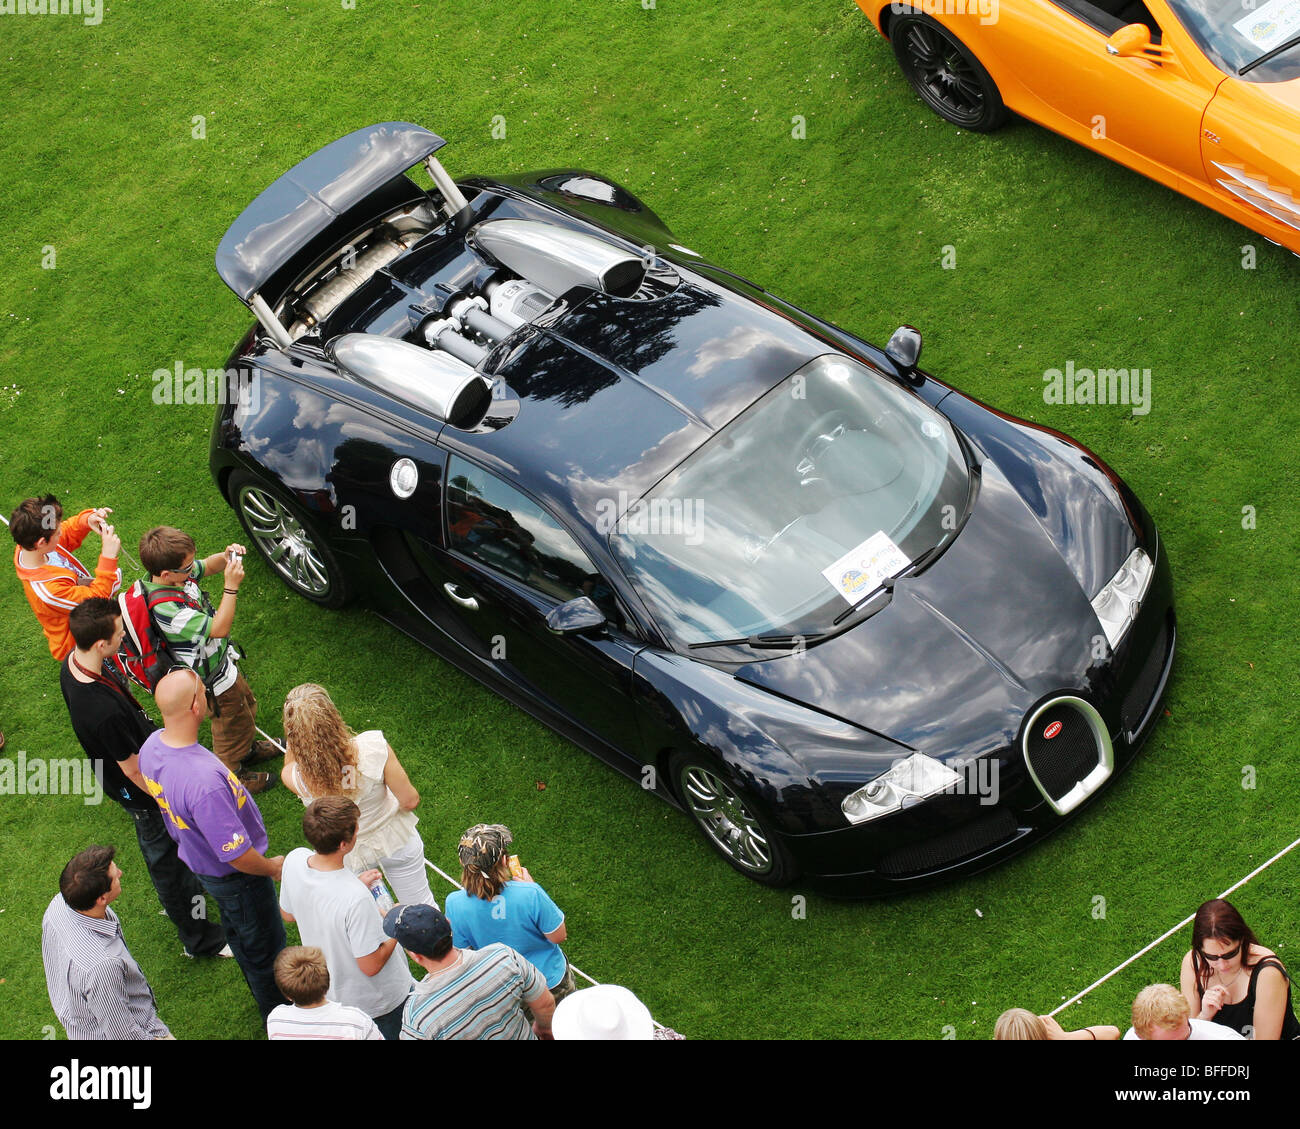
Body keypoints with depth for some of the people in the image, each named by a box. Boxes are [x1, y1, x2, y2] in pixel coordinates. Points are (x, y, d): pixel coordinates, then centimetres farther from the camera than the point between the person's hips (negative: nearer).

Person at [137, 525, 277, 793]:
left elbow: (207, 566, 2)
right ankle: (230, 775, 44)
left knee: (246, 706, 32)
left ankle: (246, 750, 60)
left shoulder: (175, 574, -16)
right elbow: (218, 628, -39)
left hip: (221, 660, 9)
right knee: (234, 723, 17)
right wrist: (231, 586, -39)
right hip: (213, 679, -9)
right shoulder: (166, 609, -42)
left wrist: (226, 557, -19)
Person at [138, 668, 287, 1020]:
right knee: (265, 946, 18)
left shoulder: (151, 747, -18)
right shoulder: (204, 781, -45)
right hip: (235, 877, -8)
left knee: (238, 932, 32)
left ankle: (263, 992, 57)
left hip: (196, 857, 8)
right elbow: (237, 855, -34)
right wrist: (273, 867, -14)